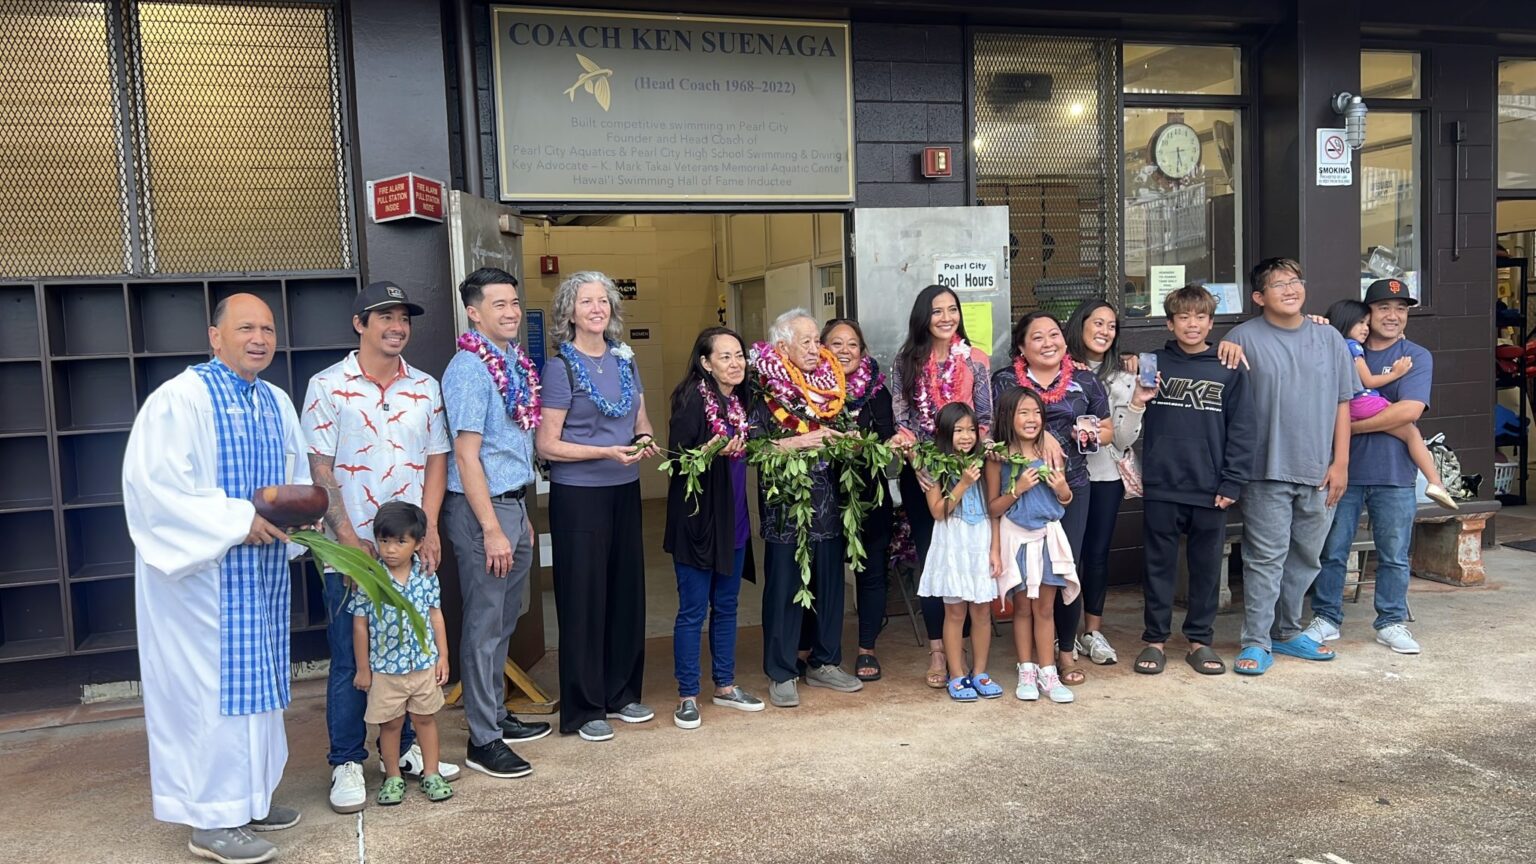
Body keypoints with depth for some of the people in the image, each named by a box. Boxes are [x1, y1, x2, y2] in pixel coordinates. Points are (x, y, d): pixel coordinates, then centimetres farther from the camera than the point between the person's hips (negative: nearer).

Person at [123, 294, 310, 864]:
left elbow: (299, 478, 19)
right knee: (209, 685, -1)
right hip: (199, 570, -7)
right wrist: (239, 520, -22)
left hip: (261, 572, 7)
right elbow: (152, 484, -20)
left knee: (255, 680, 14)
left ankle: (248, 797, 29)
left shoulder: (278, 403, 10)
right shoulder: (180, 399, -13)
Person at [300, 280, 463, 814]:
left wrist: (429, 530, -3)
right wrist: (349, 540, -11)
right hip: (351, 550, -3)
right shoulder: (328, 386, -4)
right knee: (350, 662, 4)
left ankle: (405, 750, 27)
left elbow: (436, 461, 8)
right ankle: (347, 764, 19)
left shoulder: (425, 388, 7)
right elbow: (319, 470, -5)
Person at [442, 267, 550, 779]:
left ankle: (497, 716, 31)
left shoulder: (517, 362, 9)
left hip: (513, 502, 8)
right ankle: (483, 741, 10)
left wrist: (522, 516, 16)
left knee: (504, 621, 17)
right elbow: (466, 454, -18)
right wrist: (492, 529, -19)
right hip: (480, 507, -8)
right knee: (484, 625, 0)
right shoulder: (470, 369, -16)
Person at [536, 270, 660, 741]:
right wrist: (608, 452, -20)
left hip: (624, 490, 6)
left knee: (627, 591, 11)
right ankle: (583, 708, 14)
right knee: (584, 598, 1)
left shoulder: (624, 359, 8)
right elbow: (548, 445, -11)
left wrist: (645, 441, -4)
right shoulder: (560, 367, -9)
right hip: (578, 495, -6)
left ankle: (621, 693, 27)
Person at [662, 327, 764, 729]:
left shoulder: (738, 400, 10)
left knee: (726, 606, 16)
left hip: (733, 519, 7)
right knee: (693, 610, 0)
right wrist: (712, 450, -31)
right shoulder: (692, 399, -13)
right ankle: (687, 696, 11)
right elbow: (678, 456, -17)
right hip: (698, 518, -7)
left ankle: (725, 685, 28)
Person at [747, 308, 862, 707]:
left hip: (827, 500, 5)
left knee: (829, 581, 10)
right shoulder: (767, 390, -5)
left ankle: (825, 663, 24)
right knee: (784, 587, 0)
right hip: (785, 502, -5)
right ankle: (781, 674, 10)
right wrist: (797, 442, -20)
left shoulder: (832, 388, 11)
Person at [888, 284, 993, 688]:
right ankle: (937, 650, 9)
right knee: (930, 558, 3)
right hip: (921, 470, 0)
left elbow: (985, 416, 4)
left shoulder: (974, 359, 4)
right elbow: (900, 416, 0)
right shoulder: (906, 360, 4)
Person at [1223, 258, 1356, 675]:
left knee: (1305, 557, 14)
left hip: (1318, 471, 5)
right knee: (1265, 558, -3)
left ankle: (1287, 632, 28)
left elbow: (1342, 403, 11)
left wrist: (1340, 462, 4)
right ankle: (1256, 642, 5)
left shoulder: (1329, 339, 8)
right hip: (1267, 470, -4)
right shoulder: (1243, 338, -4)